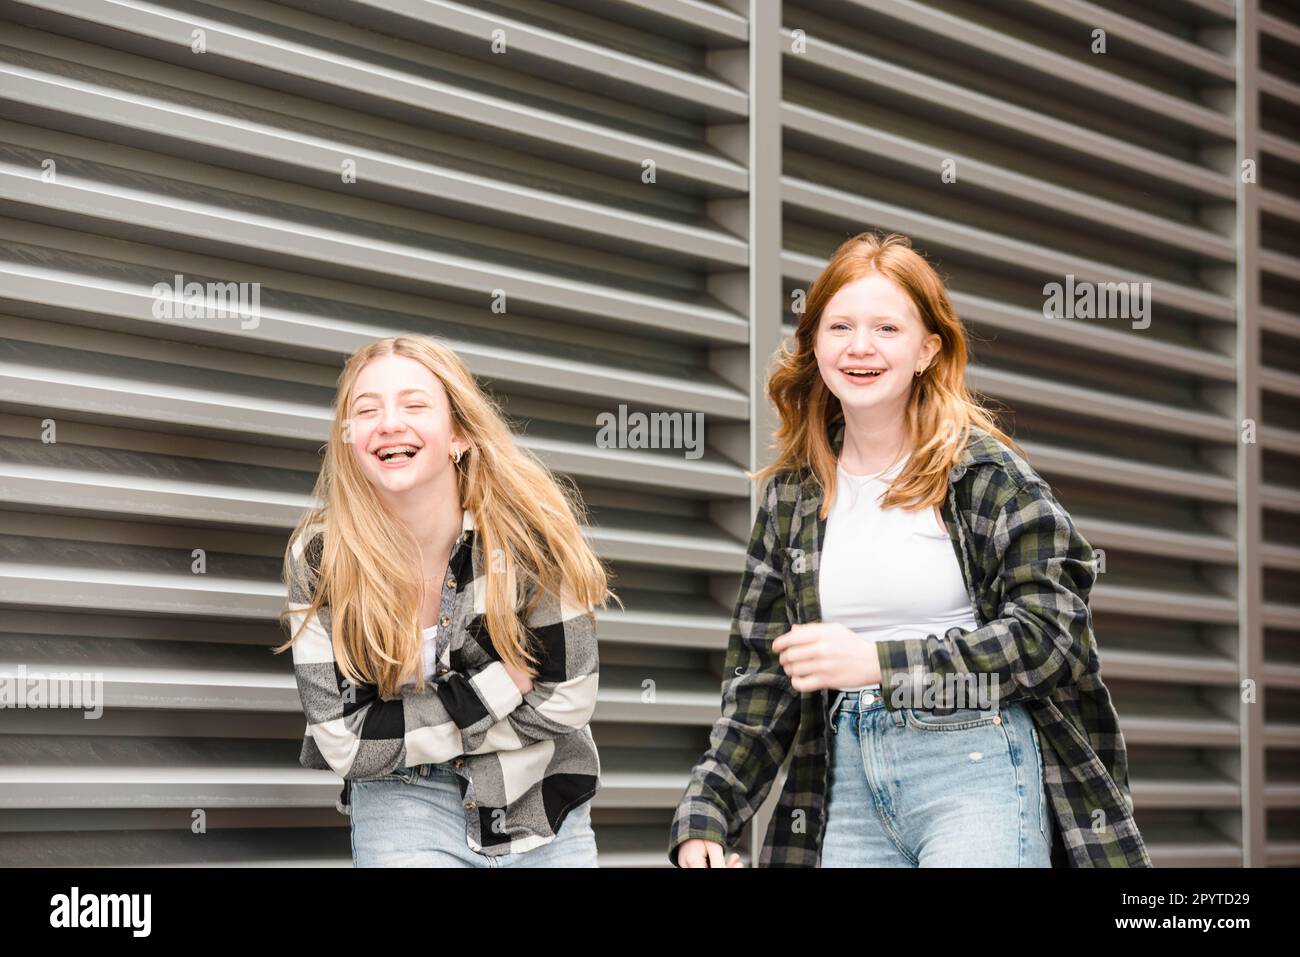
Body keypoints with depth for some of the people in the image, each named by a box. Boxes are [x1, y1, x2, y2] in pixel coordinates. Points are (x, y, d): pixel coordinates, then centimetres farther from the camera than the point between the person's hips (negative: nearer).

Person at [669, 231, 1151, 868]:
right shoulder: (793, 493, 10)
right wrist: (704, 819, -1)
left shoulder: (985, 470, -2)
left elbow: (1047, 631, -11)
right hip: (848, 785, 4)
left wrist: (878, 661, -18)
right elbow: (759, 678, 10)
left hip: (977, 771, -4)